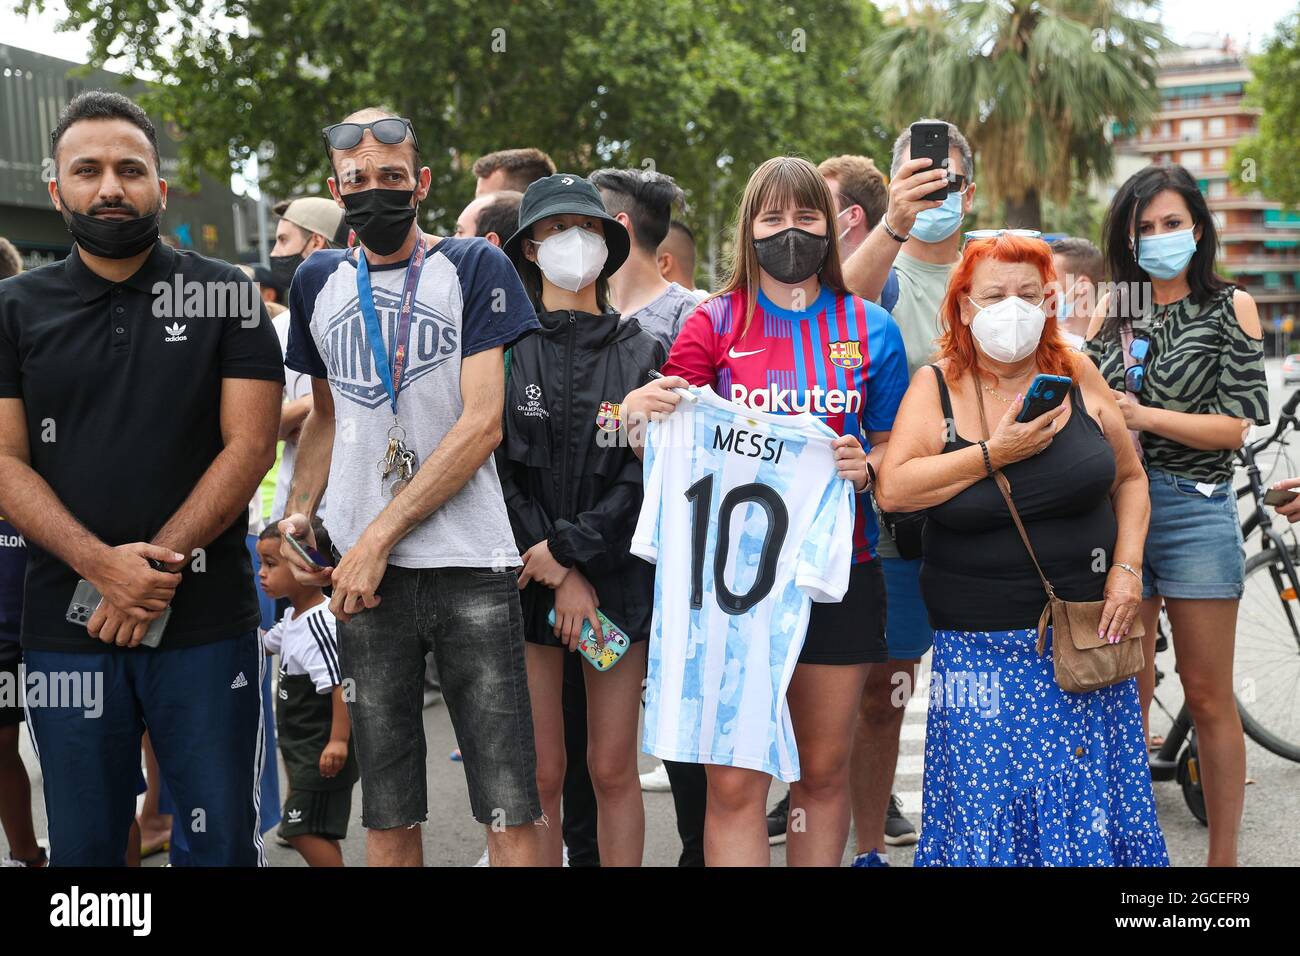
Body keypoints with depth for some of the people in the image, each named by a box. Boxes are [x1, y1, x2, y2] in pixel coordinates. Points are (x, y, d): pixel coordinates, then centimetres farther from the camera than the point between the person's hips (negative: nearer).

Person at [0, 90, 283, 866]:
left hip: (208, 622, -1)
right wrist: (104, 565, -15)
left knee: (225, 838, 6)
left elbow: (250, 443, -4)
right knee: (82, 844, 12)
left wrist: (161, 565, -14)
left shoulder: (225, 296, 4)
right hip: (65, 626, 2)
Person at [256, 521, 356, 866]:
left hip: (321, 751, -11)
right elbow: (266, 644, 29)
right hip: (302, 747, 11)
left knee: (304, 829, -11)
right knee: (305, 828, 18)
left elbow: (343, 683, -27)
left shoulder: (320, 623, -22)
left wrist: (338, 740, -29)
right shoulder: (293, 617, 9)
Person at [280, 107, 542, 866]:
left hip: (470, 566, -3)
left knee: (511, 812, -4)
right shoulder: (319, 283, 15)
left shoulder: (474, 267, 2)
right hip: (365, 572, 4)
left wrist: (380, 534, -11)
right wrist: (298, 514, 8)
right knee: (388, 818, 8)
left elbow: (482, 424, -7)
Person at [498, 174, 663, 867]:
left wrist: (569, 546, -12)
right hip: (527, 581, -1)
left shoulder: (641, 353, 8)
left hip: (618, 579, 1)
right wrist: (562, 576, -10)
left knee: (614, 772, 6)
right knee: (538, 777, 2)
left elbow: (646, 474, -2)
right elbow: (498, 472, -4)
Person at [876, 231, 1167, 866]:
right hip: (982, 645, -2)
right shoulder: (935, 386, -2)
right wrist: (994, 453, -17)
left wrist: (1127, 568, -1)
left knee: (1090, 797, 6)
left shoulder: (1077, 375, 3)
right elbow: (893, 489, -15)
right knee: (986, 807, 1)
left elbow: (1129, 478, 11)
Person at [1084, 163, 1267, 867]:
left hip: (1194, 510, -3)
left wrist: (1145, 416, -15)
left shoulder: (1229, 308, 3)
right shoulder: (1110, 314, 13)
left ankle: (1223, 856, 15)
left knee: (1208, 698, 4)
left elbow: (1236, 424, -5)